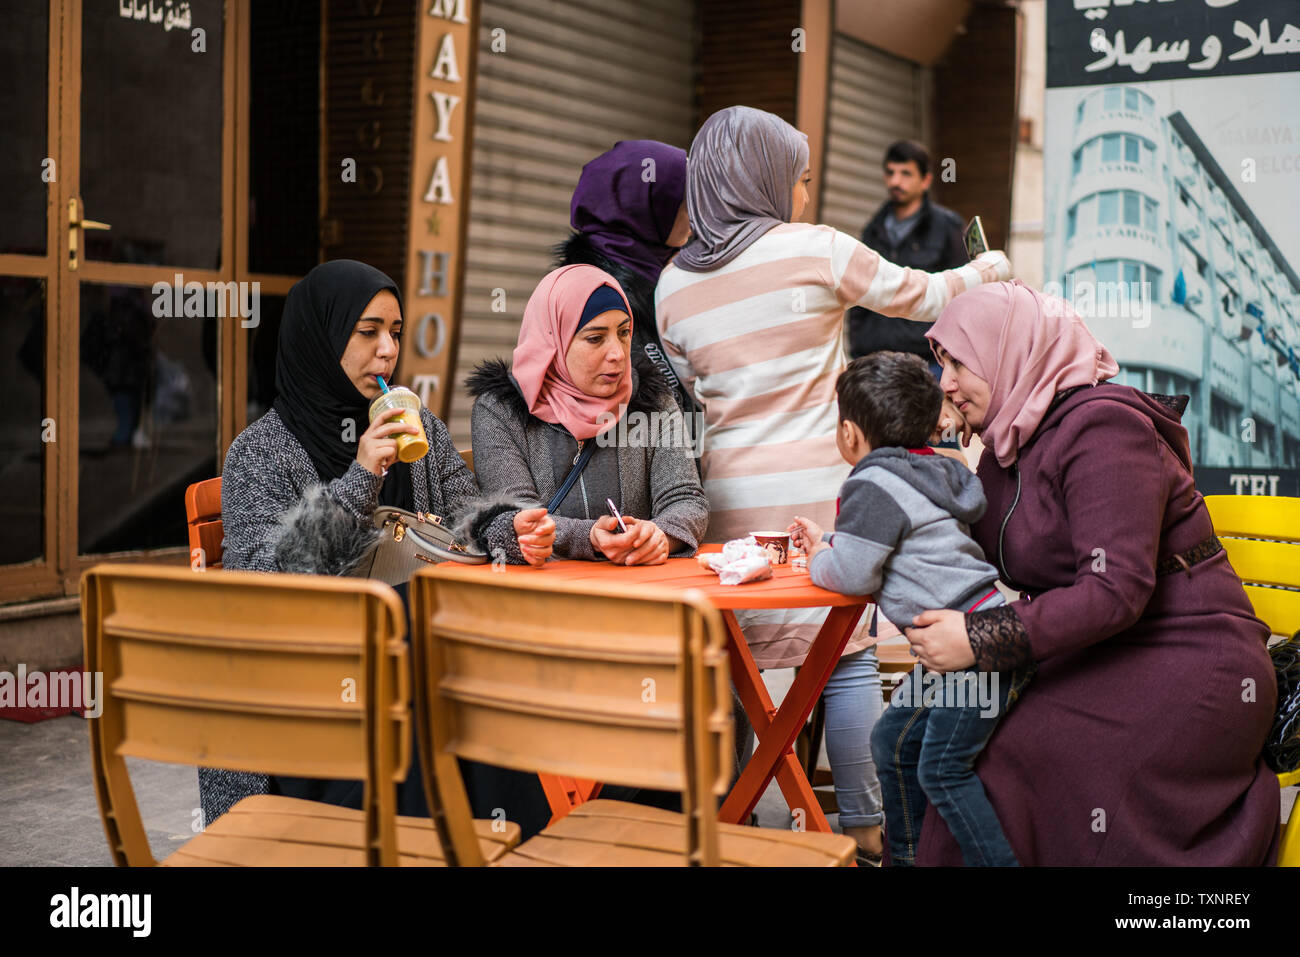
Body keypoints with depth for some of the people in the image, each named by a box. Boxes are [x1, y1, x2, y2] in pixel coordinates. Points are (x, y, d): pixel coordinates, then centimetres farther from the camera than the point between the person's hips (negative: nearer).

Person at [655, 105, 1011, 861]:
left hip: (729, 494, 4)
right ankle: (864, 826, 11)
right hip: (816, 488, -4)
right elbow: (918, 296, 9)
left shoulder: (674, 284, 7)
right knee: (846, 655, 5)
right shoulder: (816, 250, -5)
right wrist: (988, 270, 27)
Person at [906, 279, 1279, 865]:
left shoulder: (1101, 427, -17)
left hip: (1184, 668, -8)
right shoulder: (1009, 445, 12)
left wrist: (980, 639, -25)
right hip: (1103, 663, 9)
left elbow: (1116, 591, -25)